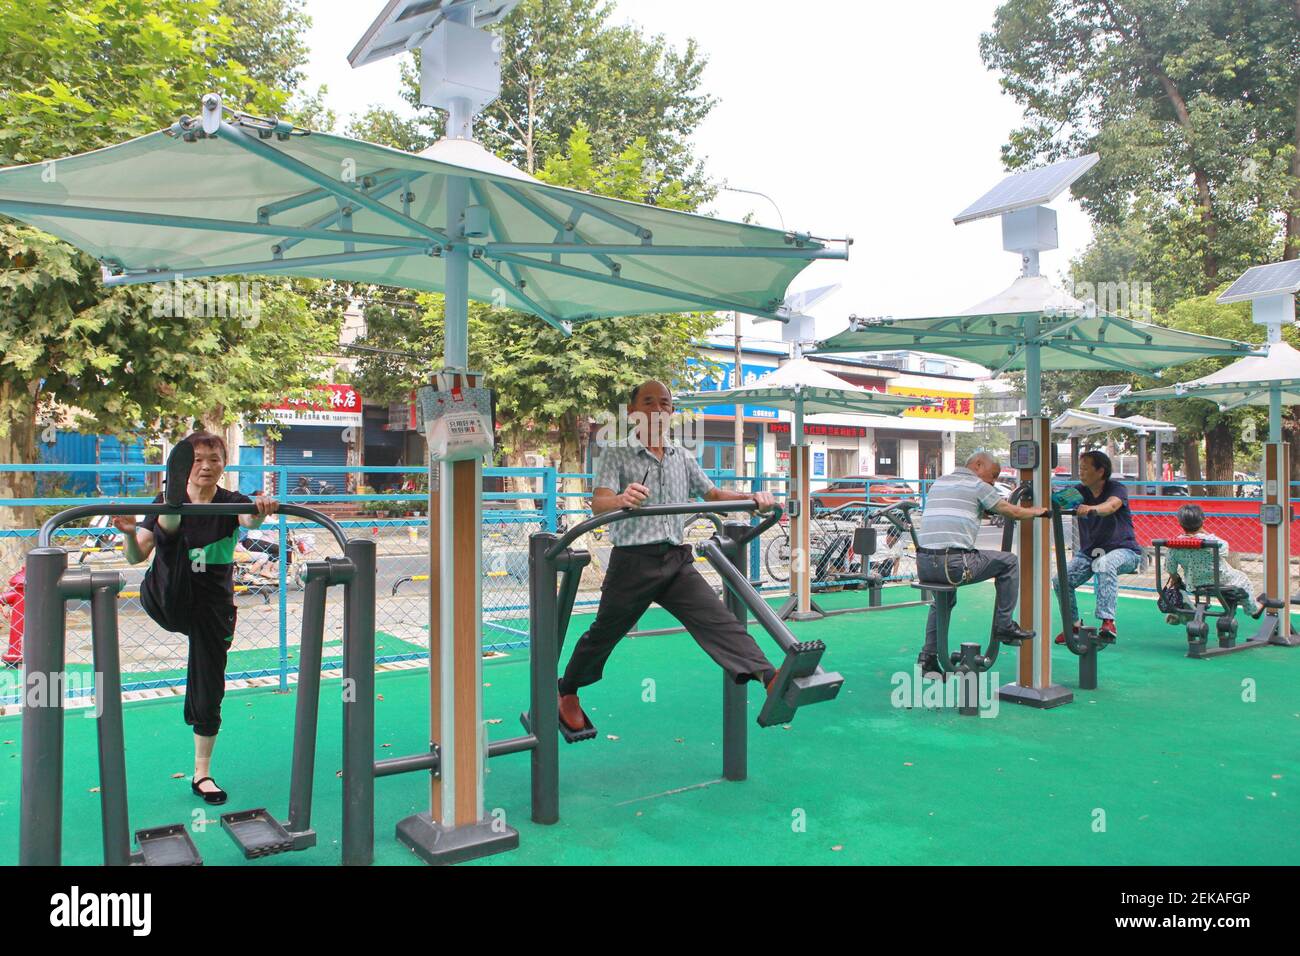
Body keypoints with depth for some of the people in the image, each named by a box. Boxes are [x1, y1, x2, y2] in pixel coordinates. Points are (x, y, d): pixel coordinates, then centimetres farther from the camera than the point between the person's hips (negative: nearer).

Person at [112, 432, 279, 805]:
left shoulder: (231, 503, -1)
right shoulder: (167, 503, 0)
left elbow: (249, 520, -26)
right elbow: (137, 556, -10)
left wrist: (262, 512, -50)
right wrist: (130, 533, -33)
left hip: (213, 609, 1)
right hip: (166, 603, -1)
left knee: (209, 692, 5)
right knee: (171, 529, -25)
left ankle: (202, 774, 20)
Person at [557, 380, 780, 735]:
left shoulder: (683, 457, 14)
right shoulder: (616, 453, -2)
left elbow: (713, 495, 17)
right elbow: (598, 503, -17)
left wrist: (752, 498, -3)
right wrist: (621, 500, -42)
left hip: (676, 561, 4)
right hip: (633, 561, -3)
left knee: (718, 620, -13)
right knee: (603, 634, 12)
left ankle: (770, 679, -26)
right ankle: (567, 694, 35)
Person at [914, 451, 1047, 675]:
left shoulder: (939, 482, 23)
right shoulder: (977, 485, 4)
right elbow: (1013, 512, 9)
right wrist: (1036, 511, 28)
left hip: (923, 564, 7)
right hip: (954, 563, -7)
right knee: (1009, 562, 13)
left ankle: (928, 657, 26)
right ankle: (1003, 625, 20)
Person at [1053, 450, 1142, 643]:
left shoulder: (1116, 489, -11)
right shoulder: (1079, 491, 3)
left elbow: (1111, 505, -34)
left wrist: (1092, 509, -56)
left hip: (1122, 549, -5)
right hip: (1088, 551, 5)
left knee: (1104, 564, -39)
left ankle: (1108, 621, -35)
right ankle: (1073, 624, 7)